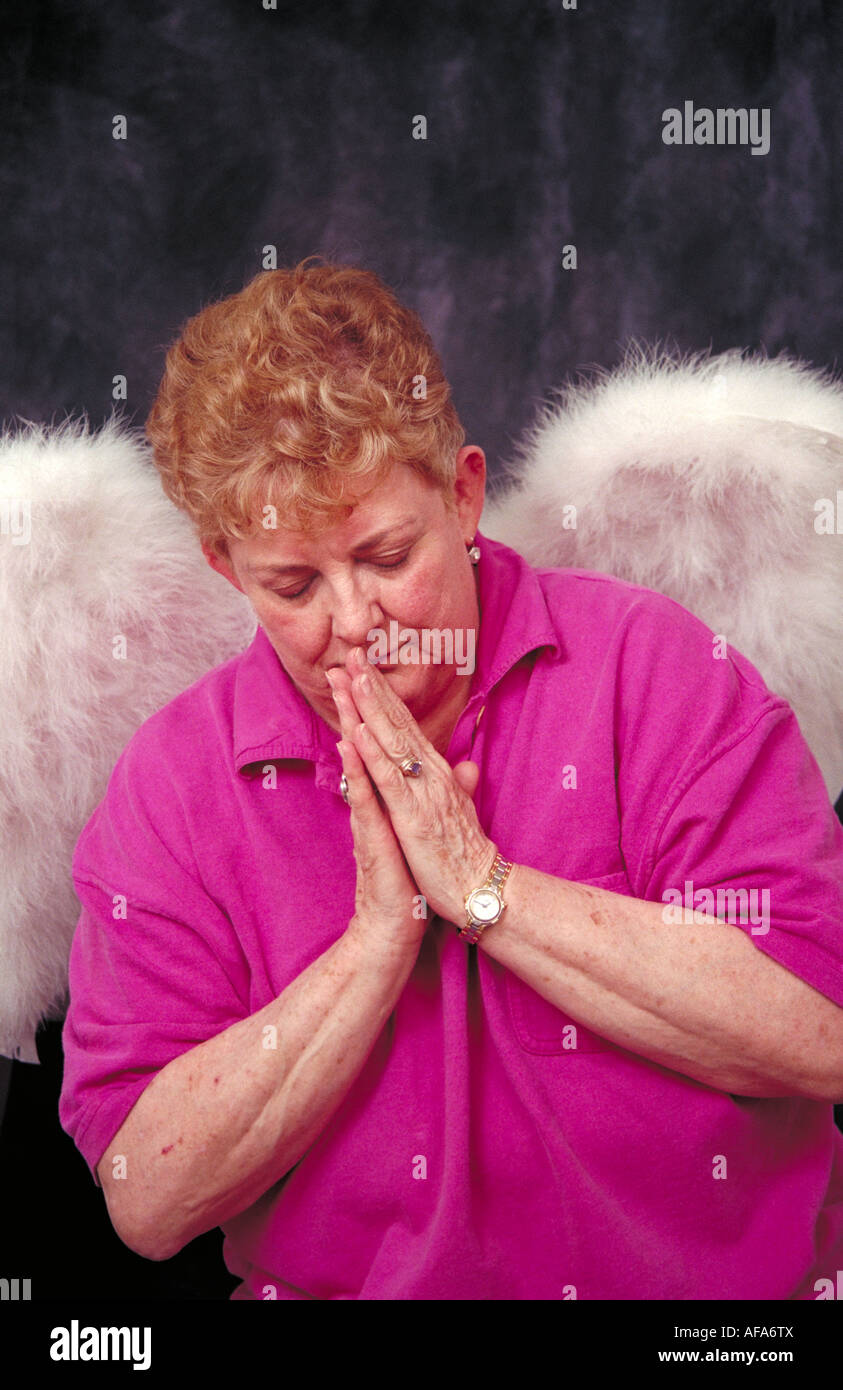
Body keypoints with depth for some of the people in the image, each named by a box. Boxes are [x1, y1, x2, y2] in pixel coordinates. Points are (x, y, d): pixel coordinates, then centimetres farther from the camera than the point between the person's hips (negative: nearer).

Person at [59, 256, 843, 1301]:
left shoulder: (647, 661, -5)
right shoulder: (171, 786, -1)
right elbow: (147, 1202, -6)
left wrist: (480, 884, -15)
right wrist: (379, 937, -15)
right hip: (339, 1288, 1)